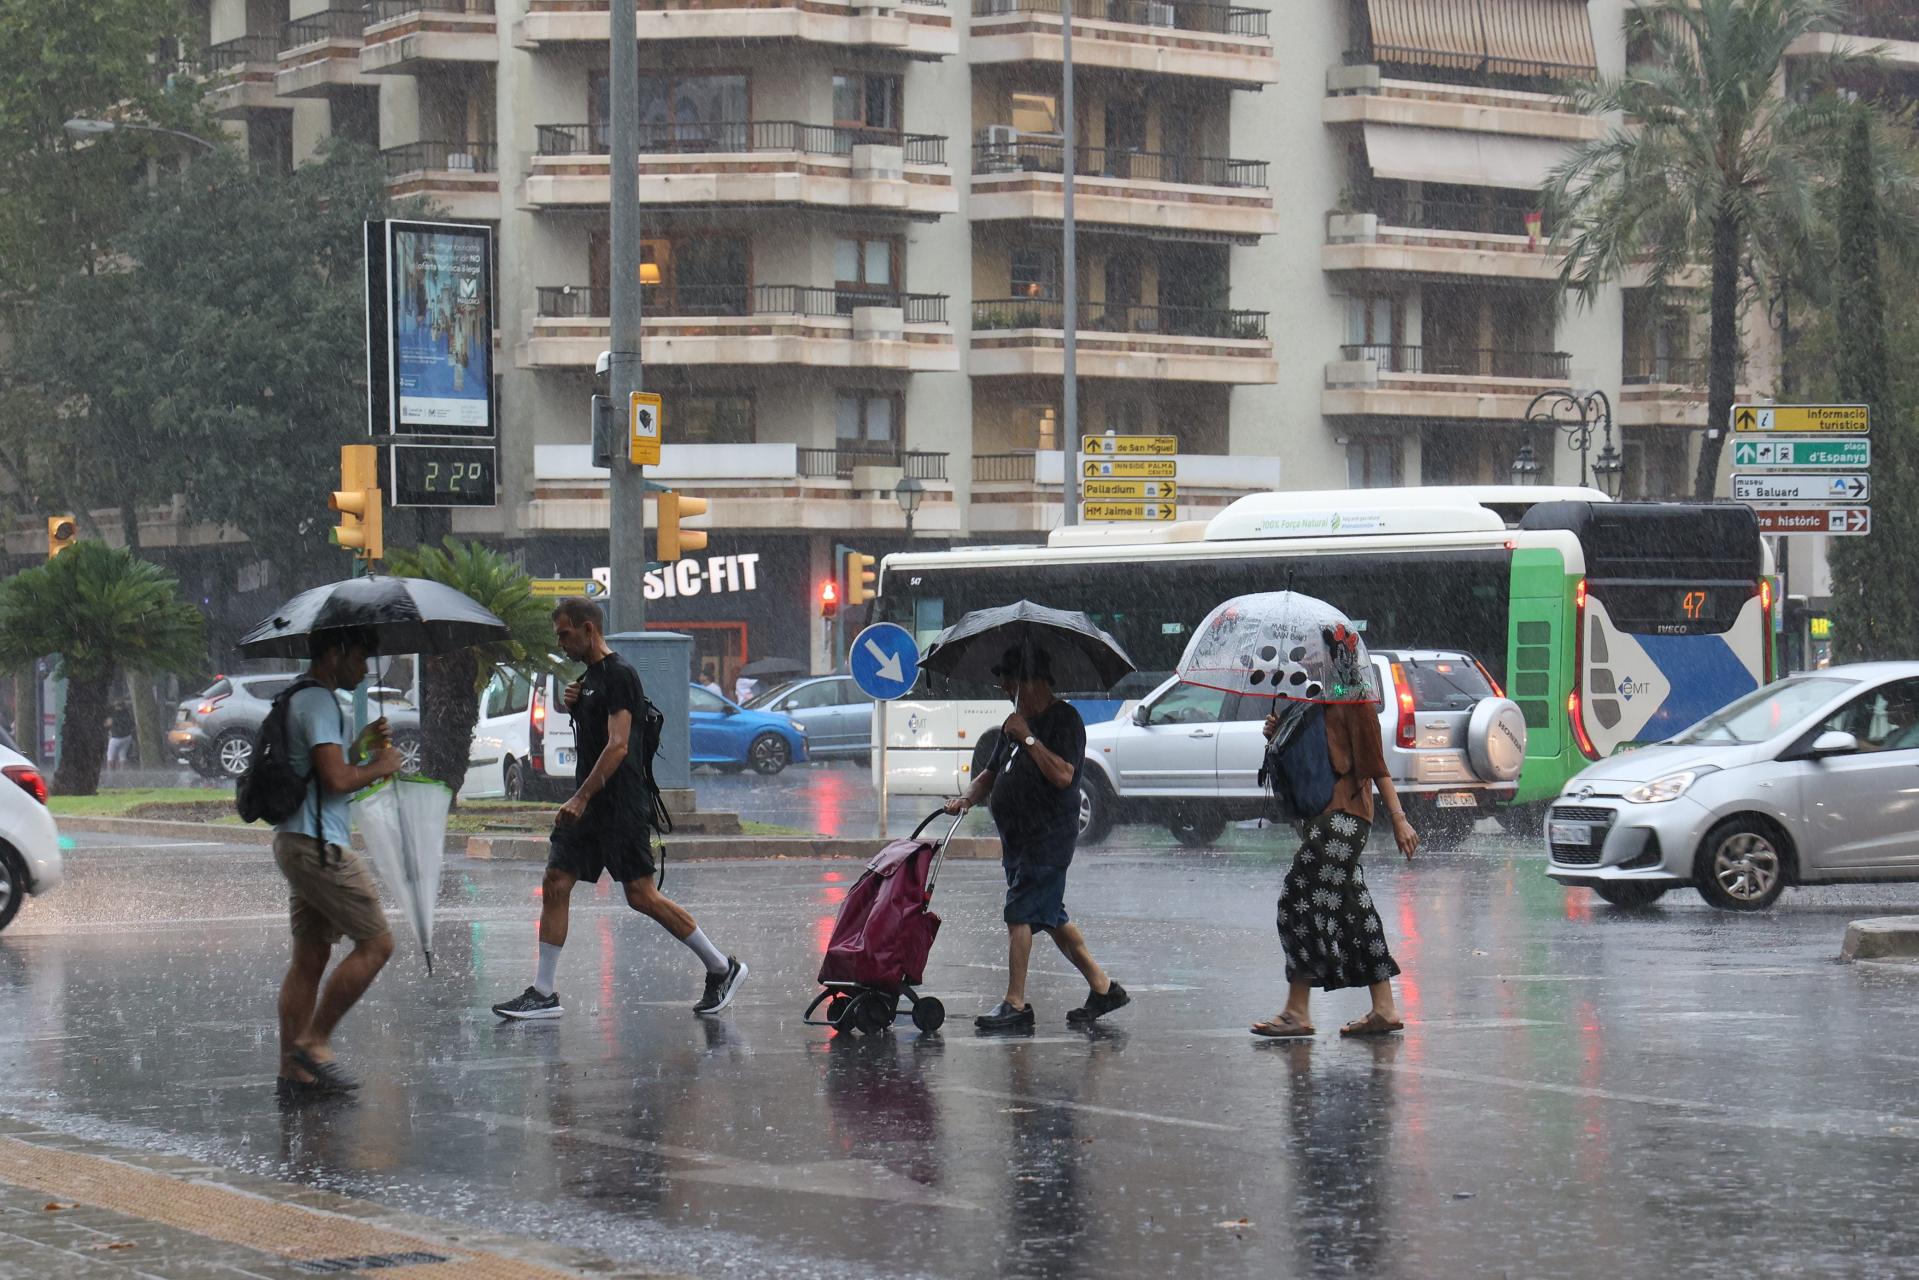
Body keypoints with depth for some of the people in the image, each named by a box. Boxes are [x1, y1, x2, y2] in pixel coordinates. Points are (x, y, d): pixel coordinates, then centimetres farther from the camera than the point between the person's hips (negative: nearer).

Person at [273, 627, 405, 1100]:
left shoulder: (302, 700, 19)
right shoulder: (319, 702, -14)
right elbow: (337, 779, -22)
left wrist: (359, 747, 20)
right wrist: (378, 767, -6)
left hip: (296, 843, 11)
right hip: (319, 845, -11)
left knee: (310, 956, 10)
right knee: (376, 942, -5)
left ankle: (292, 1070, 9)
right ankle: (314, 1041, -5)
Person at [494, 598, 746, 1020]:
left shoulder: (618, 675, -13)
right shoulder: (589, 677, 17)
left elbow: (617, 745, -22)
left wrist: (580, 799, -27)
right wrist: (573, 707, 8)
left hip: (619, 806, -10)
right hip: (587, 805, 10)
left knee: (642, 896, -8)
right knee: (555, 886, 2)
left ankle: (721, 968, 4)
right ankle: (543, 993, 3)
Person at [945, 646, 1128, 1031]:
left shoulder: (1064, 719, -11)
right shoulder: (1015, 722, 17)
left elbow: (1062, 774, -24)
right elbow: (992, 772, 24)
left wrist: (1028, 739, -20)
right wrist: (968, 798, 5)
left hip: (1048, 838, -9)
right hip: (1018, 838, 9)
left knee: (1020, 914, -11)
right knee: (1050, 918, 12)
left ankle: (1015, 1005, -9)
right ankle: (1102, 988, 20)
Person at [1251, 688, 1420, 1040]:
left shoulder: (1353, 699, -9)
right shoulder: (1314, 703, 19)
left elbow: (1374, 763, -12)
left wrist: (1399, 819, -13)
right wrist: (1277, 737, 5)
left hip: (1344, 814, -10)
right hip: (1324, 816, 10)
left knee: (1303, 903, -11)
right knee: (1352, 909, 8)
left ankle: (1297, 1013, -9)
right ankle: (1384, 1010, 10)